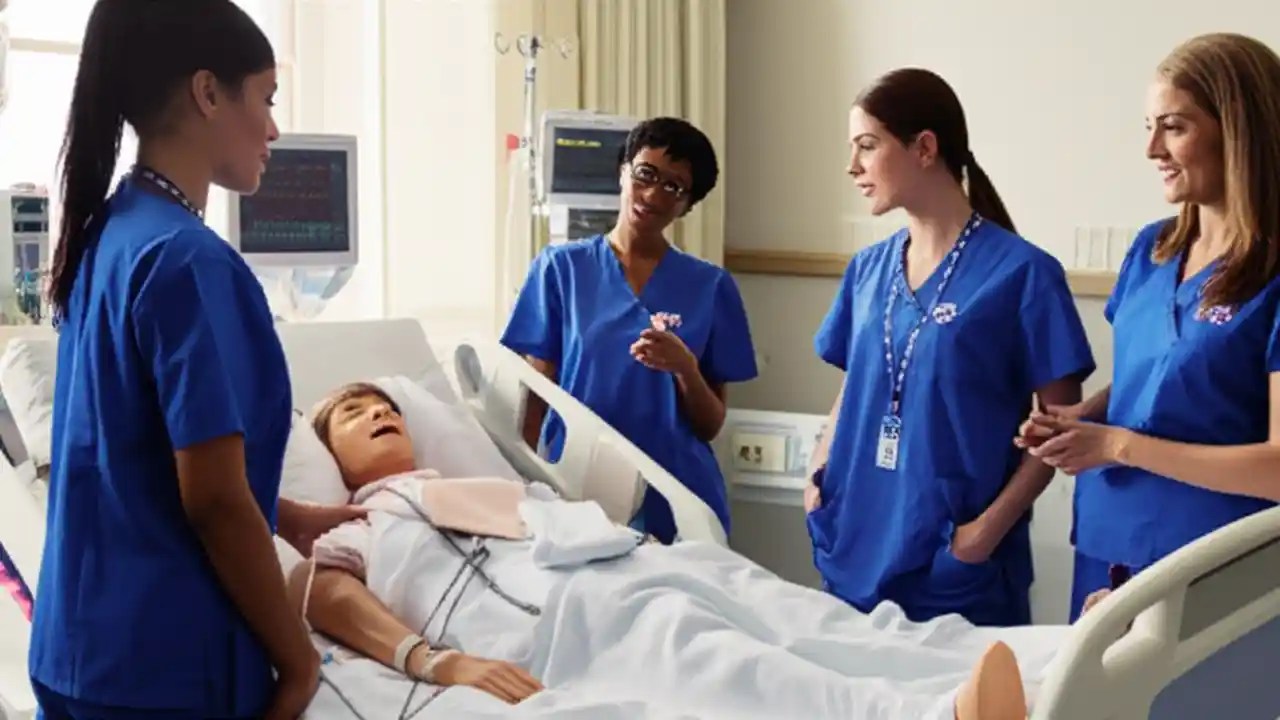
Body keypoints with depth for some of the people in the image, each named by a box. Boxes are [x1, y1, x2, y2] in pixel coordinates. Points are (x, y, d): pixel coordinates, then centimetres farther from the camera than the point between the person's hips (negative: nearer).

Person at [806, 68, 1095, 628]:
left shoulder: (1020, 272, -9)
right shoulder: (868, 269, 8)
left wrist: (990, 527, -16)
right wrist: (819, 478, 2)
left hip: (956, 566, -5)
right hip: (853, 554, 5)